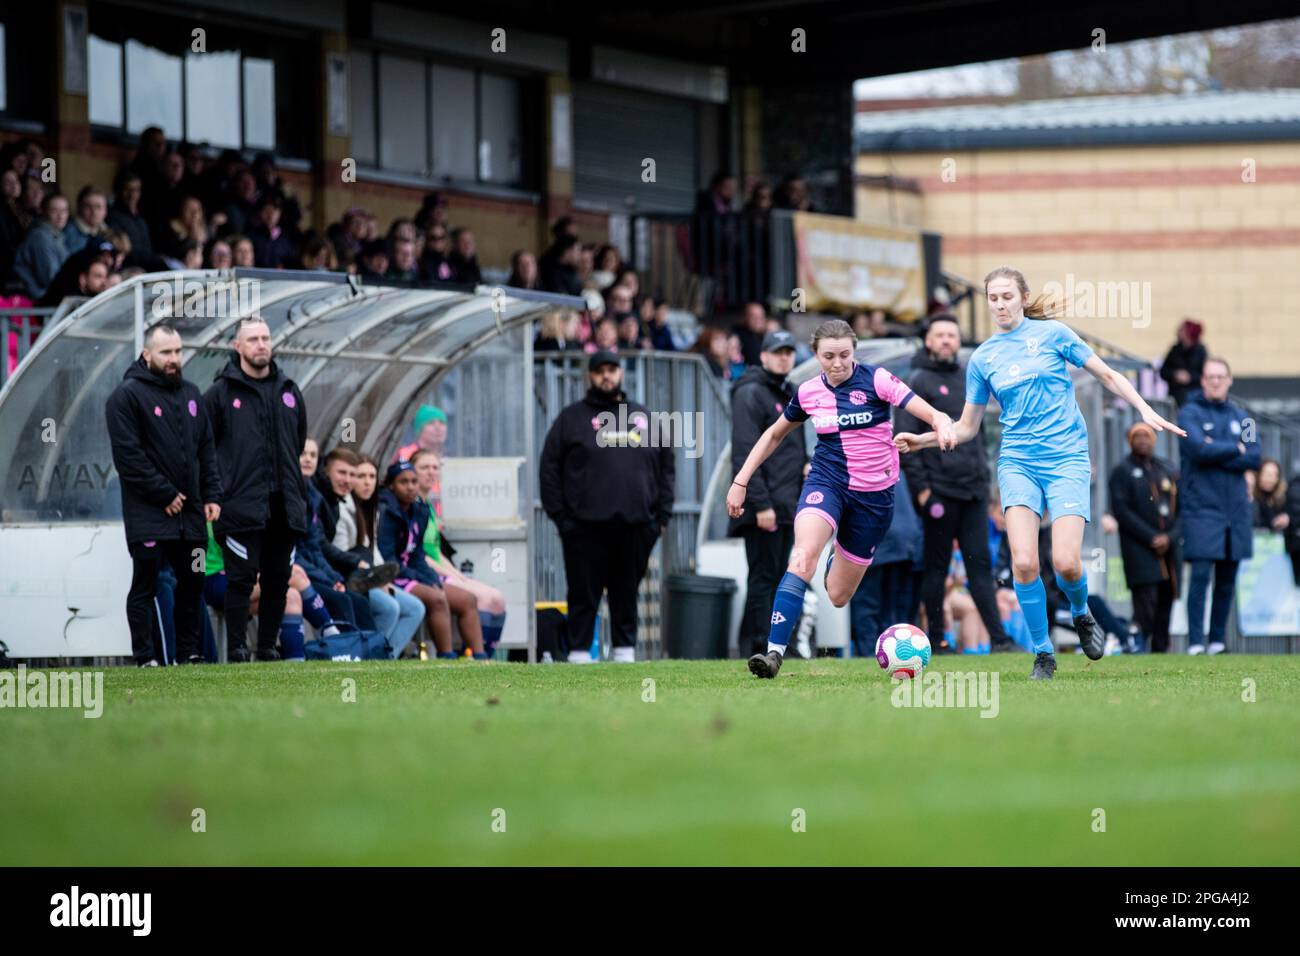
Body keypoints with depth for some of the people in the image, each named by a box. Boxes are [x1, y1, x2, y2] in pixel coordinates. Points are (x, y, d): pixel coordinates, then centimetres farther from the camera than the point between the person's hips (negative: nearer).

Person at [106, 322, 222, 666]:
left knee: (192, 583, 10)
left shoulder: (190, 394, 15)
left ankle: (190, 654, 18)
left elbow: (206, 450, 18)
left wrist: (212, 495, 6)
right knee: (145, 586, -3)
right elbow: (128, 456, -14)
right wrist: (165, 495, -15)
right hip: (149, 516, -6)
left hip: (190, 513, 7)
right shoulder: (127, 395, -7)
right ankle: (146, 658, -2)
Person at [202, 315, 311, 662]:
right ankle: (237, 647, -4)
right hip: (241, 504, -5)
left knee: (278, 581, 6)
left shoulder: (288, 392, 15)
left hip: (284, 503, 5)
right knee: (241, 578, -8)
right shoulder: (221, 393, 0)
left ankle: (268, 646, 13)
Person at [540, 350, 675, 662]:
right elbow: (550, 469, 5)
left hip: (636, 526, 3)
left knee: (627, 592, 6)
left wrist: (662, 515, 9)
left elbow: (666, 467, 18)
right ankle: (579, 654, 0)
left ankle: (626, 650, 12)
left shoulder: (644, 417, 17)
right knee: (584, 594, -3)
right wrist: (560, 516, -3)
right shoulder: (571, 419, 8)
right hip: (586, 527, -3)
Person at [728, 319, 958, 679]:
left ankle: (838, 561, 47)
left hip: (874, 494, -1)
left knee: (838, 596, 7)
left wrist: (943, 426, -41)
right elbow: (774, 434, 17)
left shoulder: (875, 380, -10)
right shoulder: (809, 392, 0)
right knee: (803, 556, -31)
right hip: (827, 481, 1)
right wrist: (741, 481, 12)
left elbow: (930, 413, -17)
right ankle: (774, 652, -33)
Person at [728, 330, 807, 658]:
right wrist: (761, 504, -21)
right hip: (765, 504, -9)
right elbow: (745, 453, -15)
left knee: (777, 577, 9)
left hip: (788, 505, 9)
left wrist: (806, 462, 7)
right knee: (763, 576, -10)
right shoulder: (751, 394, -7)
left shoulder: (788, 395, 20)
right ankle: (756, 647, -9)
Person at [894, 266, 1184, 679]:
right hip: (1018, 461, 2)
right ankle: (1042, 653, 0)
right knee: (1024, 562, -17)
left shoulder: (1053, 333, 1)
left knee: (1065, 562, -16)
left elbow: (1108, 376, 8)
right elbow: (967, 427, 15)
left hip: (1068, 458, -2)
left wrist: (1146, 411, -4)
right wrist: (921, 440, 1)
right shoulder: (982, 358, 9)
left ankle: (1081, 614, 19)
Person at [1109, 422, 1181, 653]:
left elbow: (1181, 510, 12)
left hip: (1168, 549, 5)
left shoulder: (1168, 471, 17)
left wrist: (1170, 537, -6)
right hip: (1139, 553, -5)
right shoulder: (1122, 472, 3)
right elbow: (1122, 511, -7)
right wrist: (1151, 538, -14)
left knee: (1164, 609, 5)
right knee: (1145, 608, -17)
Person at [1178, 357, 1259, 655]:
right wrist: (1235, 449, -4)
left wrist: (1216, 454, -9)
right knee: (1200, 574, -12)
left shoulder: (1239, 417, 14)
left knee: (1227, 580, 6)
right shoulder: (1191, 413, 1)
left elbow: (1254, 458, 1)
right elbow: (1199, 449, -15)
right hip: (1202, 507, -5)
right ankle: (1195, 642, -11)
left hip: (1236, 507, 5)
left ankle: (1218, 640, 13)